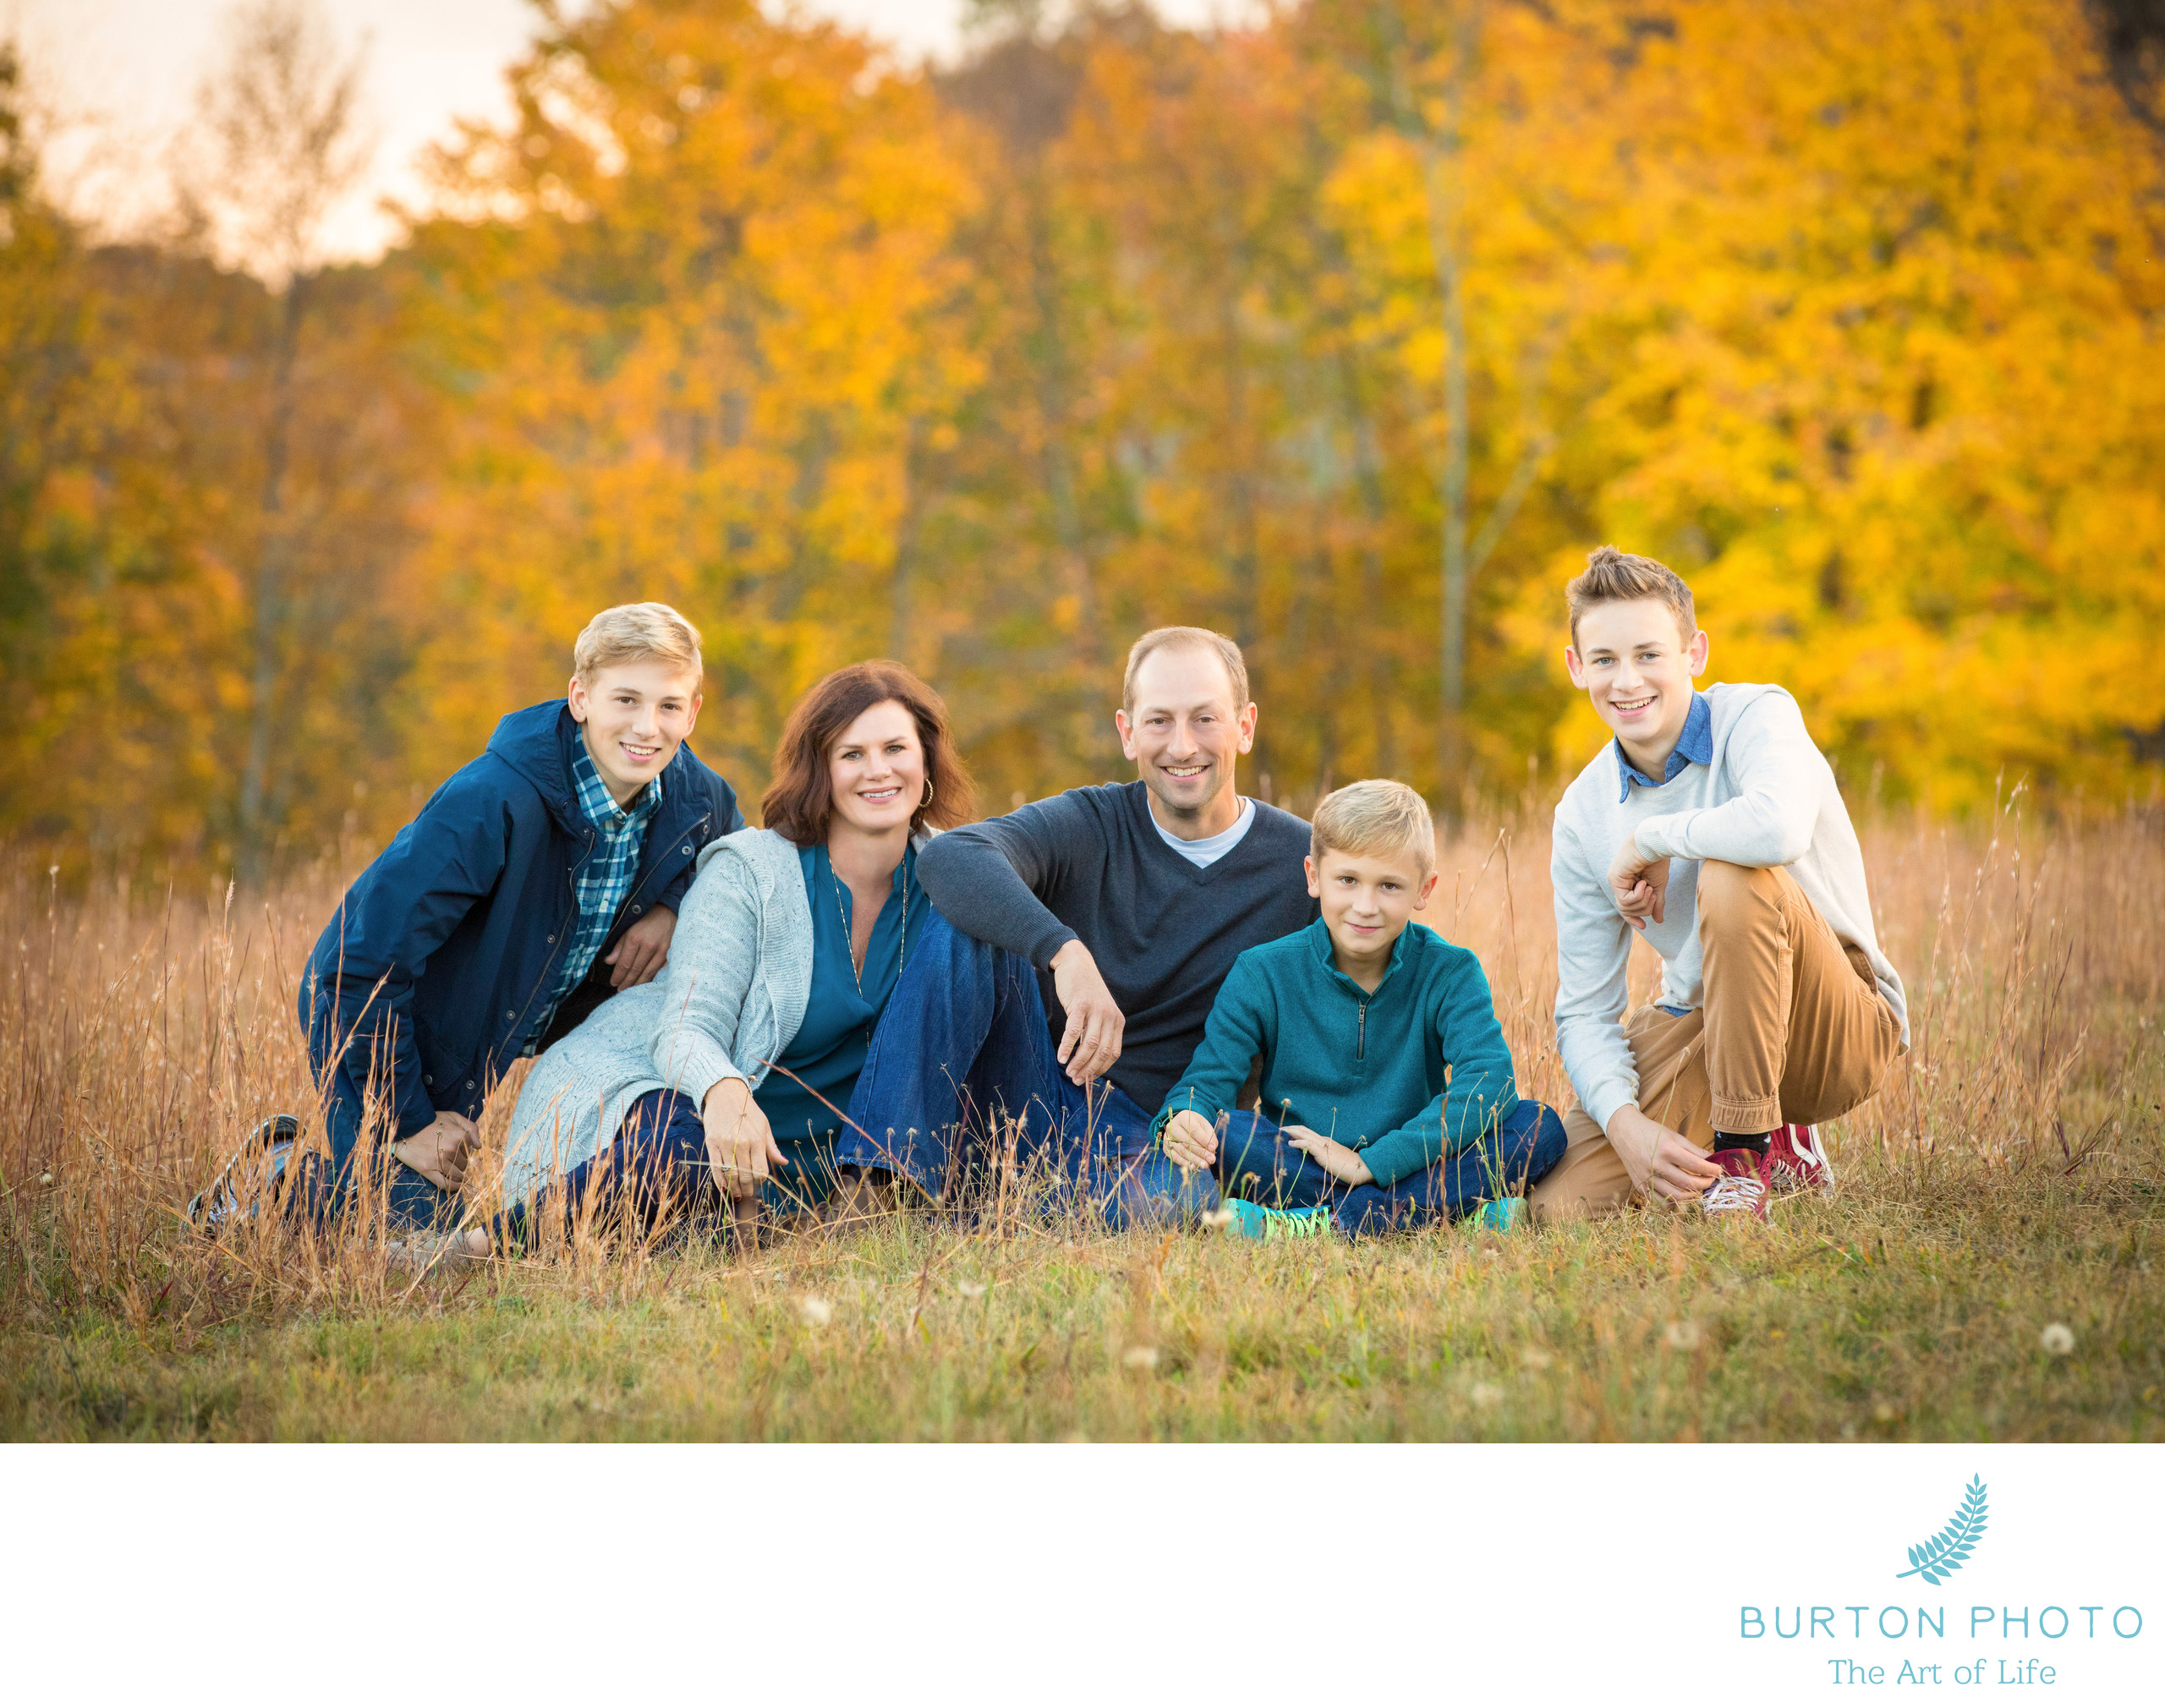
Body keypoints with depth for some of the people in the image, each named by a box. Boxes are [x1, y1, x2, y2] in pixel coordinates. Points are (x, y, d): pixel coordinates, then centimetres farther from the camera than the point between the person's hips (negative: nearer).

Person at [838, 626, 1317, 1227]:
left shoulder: (1303, 864, -1)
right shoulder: (1089, 826, -4)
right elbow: (948, 858, -24)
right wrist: (1065, 951, -41)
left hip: (1153, 1135, -1)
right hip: (1035, 1084, 1)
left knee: (1162, 1202, -39)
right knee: (963, 925, -23)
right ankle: (878, 1188, -28)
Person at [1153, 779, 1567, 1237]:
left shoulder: (1450, 973, -4)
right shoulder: (1263, 974, -1)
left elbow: (1490, 1083, -19)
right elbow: (1208, 1080, -5)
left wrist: (1371, 1162, -27)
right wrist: (1181, 1121, -32)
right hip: (1293, 1172, 0)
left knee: (1539, 1126, -23)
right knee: (1222, 1132, -30)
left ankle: (1327, 1224, -32)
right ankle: (1448, 1211, -32)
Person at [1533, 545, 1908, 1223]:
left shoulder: (1755, 715, -15)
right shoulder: (1584, 813, 0)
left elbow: (1779, 828, -41)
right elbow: (1584, 1010, -1)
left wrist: (1649, 842, -23)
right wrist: (1625, 1124, -21)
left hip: (1842, 1034, -5)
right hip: (1695, 1026, 6)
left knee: (1735, 876, -32)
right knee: (1559, 1205, -14)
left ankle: (1744, 1152, -19)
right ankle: (1774, 1141, 14)